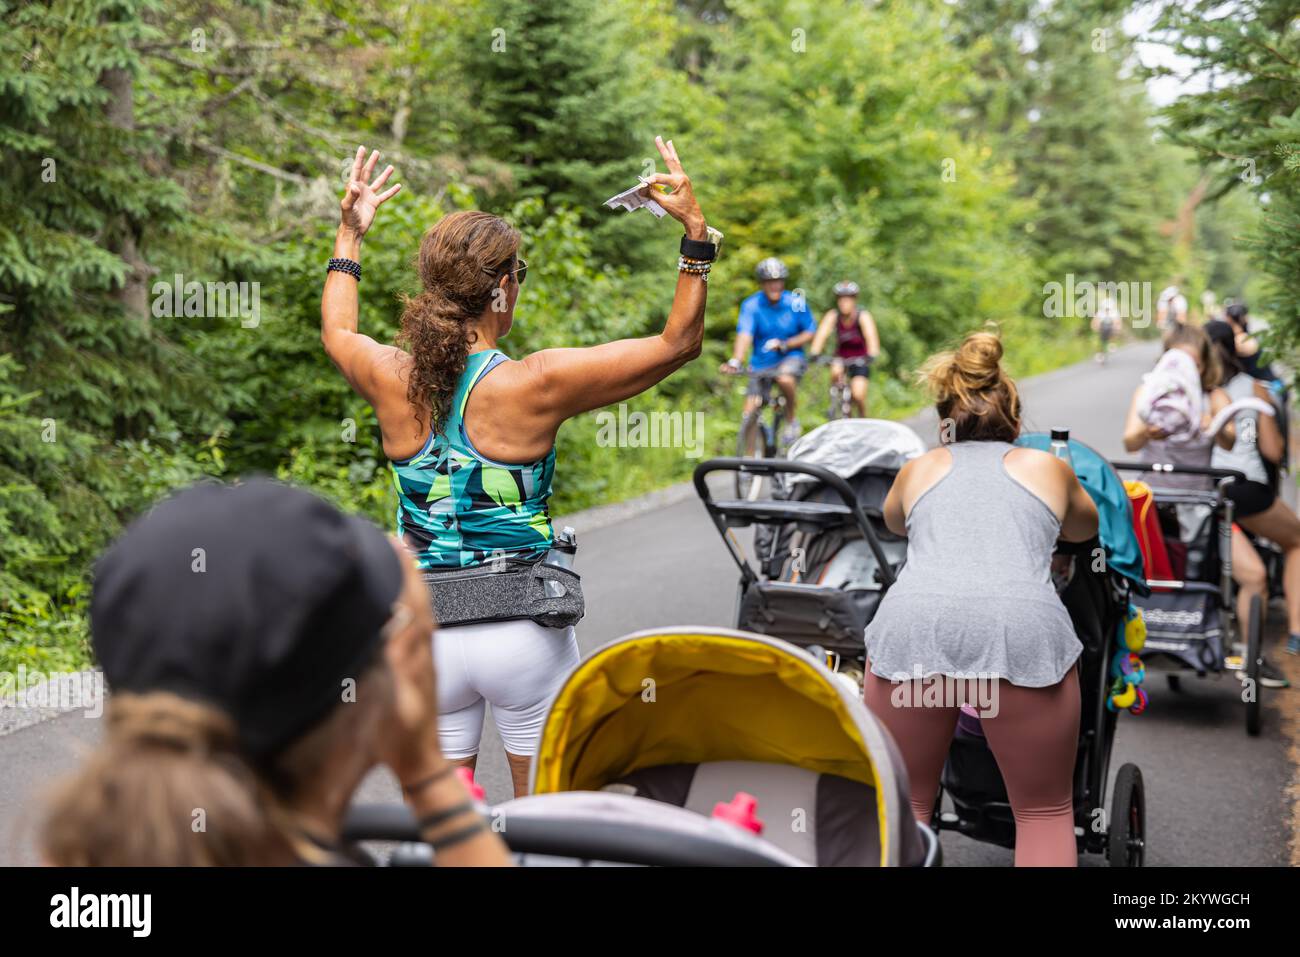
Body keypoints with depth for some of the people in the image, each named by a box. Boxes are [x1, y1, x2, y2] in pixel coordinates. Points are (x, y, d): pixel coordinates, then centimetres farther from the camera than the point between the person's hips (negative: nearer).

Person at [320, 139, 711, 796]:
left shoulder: (391, 380, -4)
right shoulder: (536, 384, -15)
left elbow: (337, 332, 22)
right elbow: (679, 342, -7)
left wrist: (349, 235, 32)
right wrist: (696, 232, -6)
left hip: (429, 634, 3)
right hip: (524, 631, -3)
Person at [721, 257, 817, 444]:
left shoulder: (796, 303, -8)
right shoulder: (751, 305, -11)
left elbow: (809, 333, -1)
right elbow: (744, 334, -24)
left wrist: (784, 344, -18)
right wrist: (735, 361, -41)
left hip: (790, 358, -1)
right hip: (761, 363, 1)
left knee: (785, 379, -35)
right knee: (750, 413, -6)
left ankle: (792, 420, -9)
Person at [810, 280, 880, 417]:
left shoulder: (863, 316, -18)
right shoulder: (832, 316, -13)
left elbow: (871, 337, -30)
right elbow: (821, 335, -25)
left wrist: (871, 355, -48)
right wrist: (814, 354, -41)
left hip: (860, 359, -2)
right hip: (841, 357, 2)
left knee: (857, 395, -19)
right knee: (836, 372, -32)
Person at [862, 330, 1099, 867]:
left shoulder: (918, 469, 28)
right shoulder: (1049, 467, 27)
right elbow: (1086, 530, 48)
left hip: (914, 622, 1)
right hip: (1022, 626, -1)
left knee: (900, 806, 15)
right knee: (1045, 812, 14)